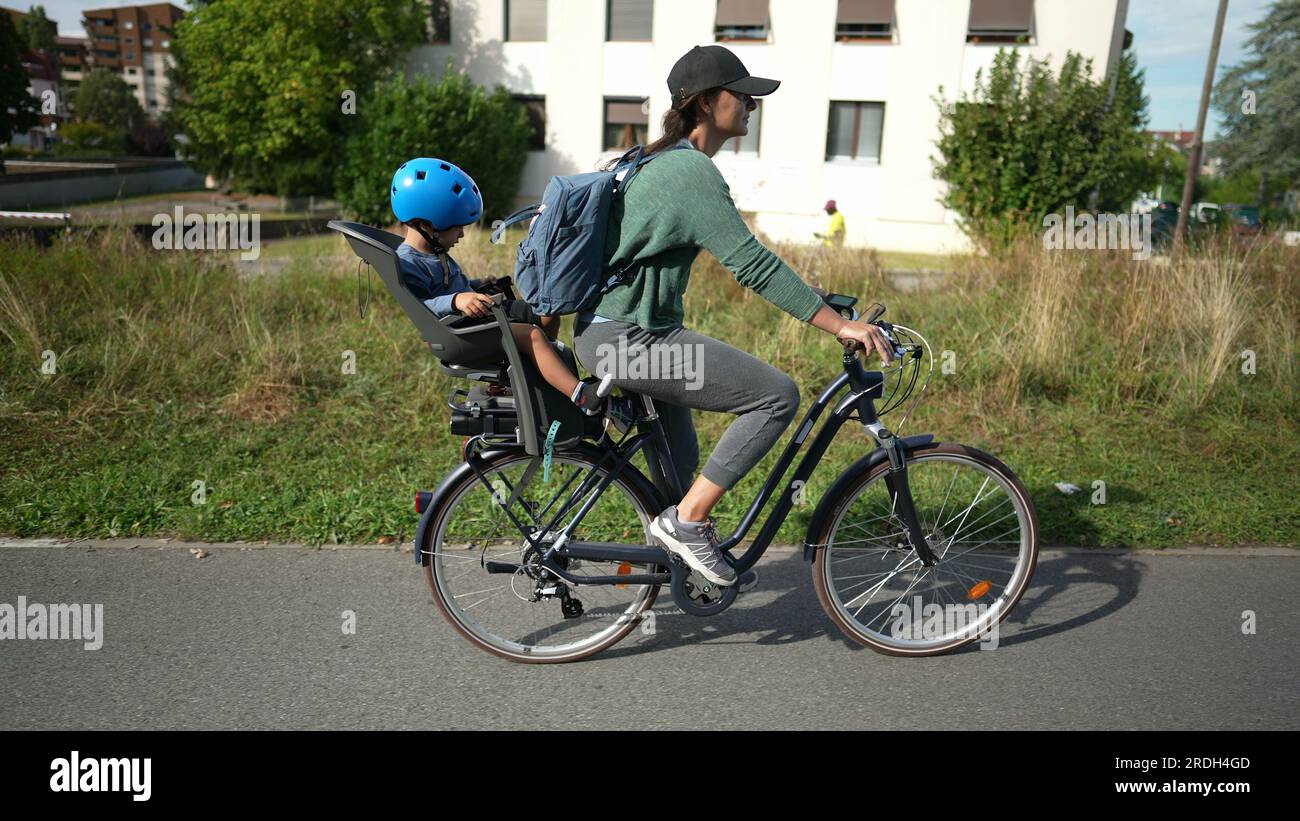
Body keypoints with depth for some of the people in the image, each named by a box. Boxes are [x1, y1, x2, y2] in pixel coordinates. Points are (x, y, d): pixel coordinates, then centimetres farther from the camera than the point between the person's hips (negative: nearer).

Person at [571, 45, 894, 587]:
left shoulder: (665, 160, 15)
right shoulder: (692, 170, -18)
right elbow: (751, 263, -25)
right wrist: (840, 325, -24)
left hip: (624, 330, 11)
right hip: (626, 340, -11)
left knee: (679, 465, 19)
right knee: (777, 395, -13)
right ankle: (687, 521, -6)